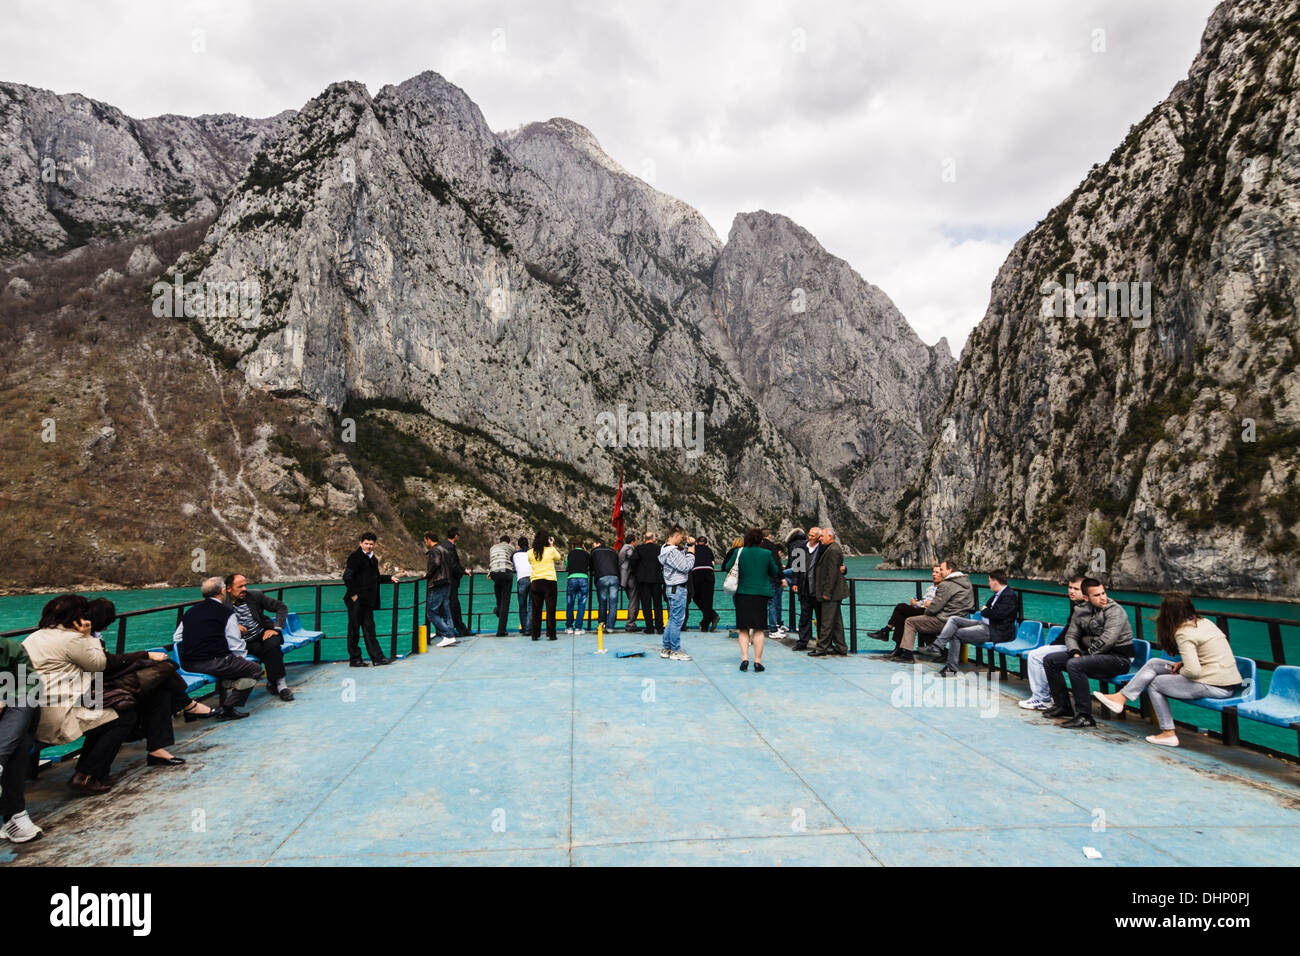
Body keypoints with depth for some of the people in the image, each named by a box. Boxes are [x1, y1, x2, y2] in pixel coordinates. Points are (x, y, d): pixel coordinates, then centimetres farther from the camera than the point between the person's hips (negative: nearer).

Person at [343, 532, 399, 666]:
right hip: (356, 600, -8)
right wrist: (353, 594, -17)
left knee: (369, 628, 9)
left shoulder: (372, 558, 16)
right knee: (354, 628, 1)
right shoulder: (355, 557, -10)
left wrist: (390, 578, 22)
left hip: (368, 600, 8)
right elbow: (347, 576, -17)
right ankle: (354, 659, 8)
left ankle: (377, 657, 11)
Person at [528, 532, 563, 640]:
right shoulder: (551, 551, -4)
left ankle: (535, 634, 11)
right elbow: (558, 557, 15)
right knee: (550, 609, 1)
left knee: (536, 610, 8)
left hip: (535, 582, 3)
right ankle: (551, 634, 1)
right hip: (550, 581, -3)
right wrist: (552, 545, 19)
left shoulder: (530, 553, 2)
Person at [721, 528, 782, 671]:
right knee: (759, 629, 6)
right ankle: (758, 661, 4)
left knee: (743, 629, 10)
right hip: (761, 595, 0)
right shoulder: (767, 553, -3)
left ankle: (744, 658, 0)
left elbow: (727, 567, 5)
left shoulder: (738, 552, -4)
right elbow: (775, 572, 8)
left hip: (742, 594, 0)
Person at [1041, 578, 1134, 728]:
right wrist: (1076, 652, -9)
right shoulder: (1081, 612, 7)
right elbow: (1071, 635, 11)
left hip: (1118, 658, -8)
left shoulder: (1115, 611, -15)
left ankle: (1085, 716, -26)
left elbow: (1108, 640, -26)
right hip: (1093, 654, 8)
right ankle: (1063, 706, 11)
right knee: (1049, 660, 3)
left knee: (1074, 665, -32)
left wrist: (1088, 653, -15)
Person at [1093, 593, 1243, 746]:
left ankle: (1169, 733, 13)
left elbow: (1193, 671, -24)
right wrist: (1182, 663, 9)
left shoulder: (1183, 633, -17)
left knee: (1155, 683, 5)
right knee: (1153, 663, 7)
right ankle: (1121, 697, 6)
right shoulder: (1205, 622, 11)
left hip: (1217, 687, -9)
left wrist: (1180, 671, -2)